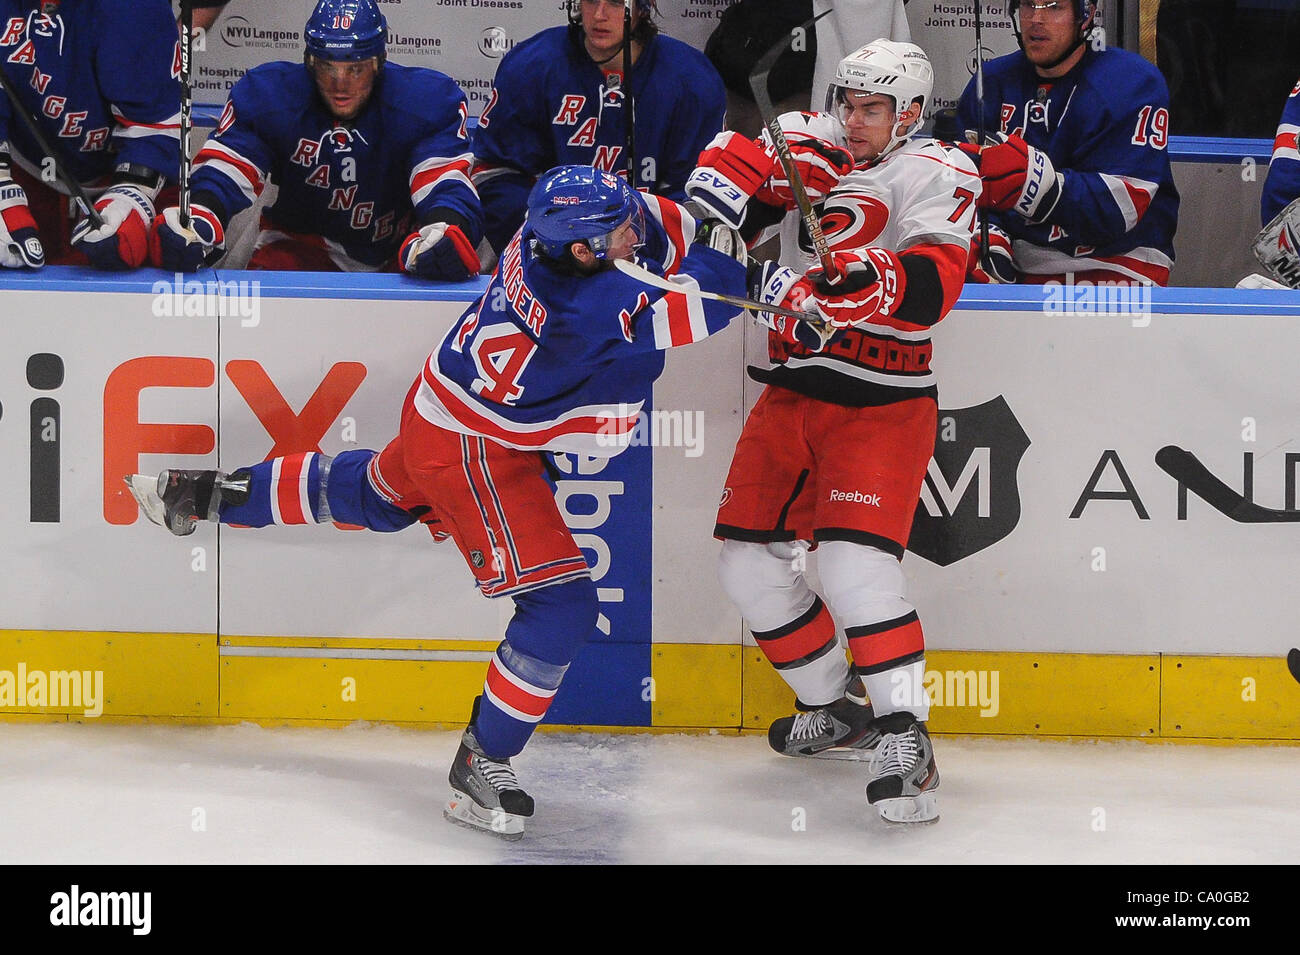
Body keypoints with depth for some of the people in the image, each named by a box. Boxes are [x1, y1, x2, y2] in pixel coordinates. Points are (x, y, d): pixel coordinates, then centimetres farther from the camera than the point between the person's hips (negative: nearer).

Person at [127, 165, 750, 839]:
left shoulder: (548, 232, -10)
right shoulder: (599, 305, -34)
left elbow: (661, 225, 3)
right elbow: (705, 305, -27)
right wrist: (718, 252, -12)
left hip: (441, 405, 10)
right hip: (473, 450, -10)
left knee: (373, 494, 36)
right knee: (561, 607, -11)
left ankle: (203, 493, 49)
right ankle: (481, 766, 1)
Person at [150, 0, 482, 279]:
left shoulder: (429, 101, -18)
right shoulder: (266, 95, -14)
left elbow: (446, 179, -27)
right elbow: (225, 165, -21)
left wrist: (446, 227, -54)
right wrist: (198, 218, -46)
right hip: (301, 244, 0)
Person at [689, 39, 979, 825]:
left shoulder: (938, 173, -8)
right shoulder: (809, 143, 9)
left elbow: (933, 283, -22)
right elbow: (735, 170, 7)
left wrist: (872, 279, -41)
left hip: (882, 405, -7)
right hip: (793, 391, 7)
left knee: (855, 564, -22)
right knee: (749, 561, 7)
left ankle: (905, 737, -15)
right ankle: (836, 706, 25)